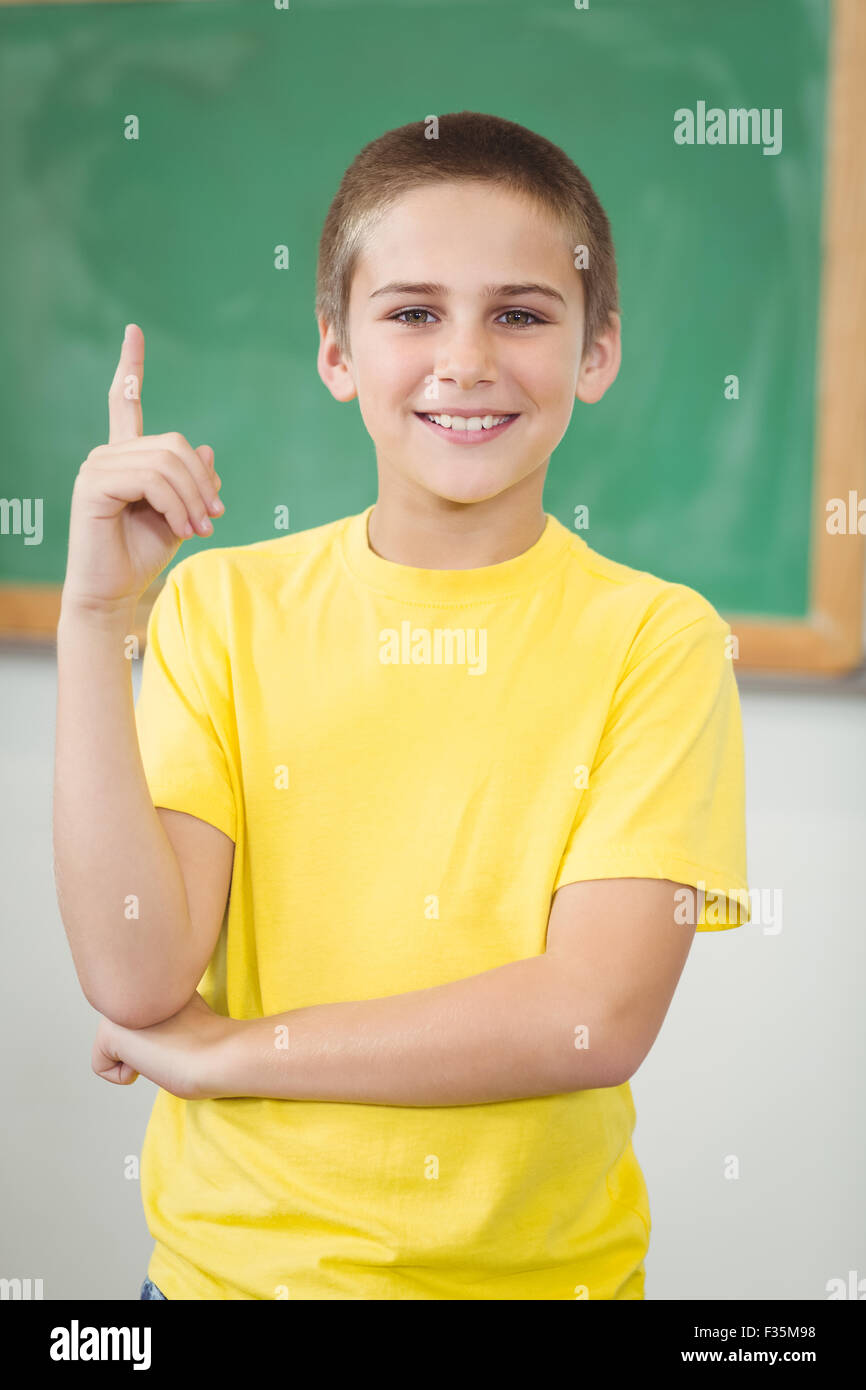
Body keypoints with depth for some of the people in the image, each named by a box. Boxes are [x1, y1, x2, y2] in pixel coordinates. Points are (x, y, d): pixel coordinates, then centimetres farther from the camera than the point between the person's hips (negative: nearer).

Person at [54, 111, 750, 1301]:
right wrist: (95, 610, -21)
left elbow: (597, 1015, -19)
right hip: (231, 1256, 1)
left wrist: (221, 1049, -16)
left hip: (535, 1266, -1)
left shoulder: (654, 639, -11)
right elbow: (136, 979, -15)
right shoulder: (223, 603, -6)